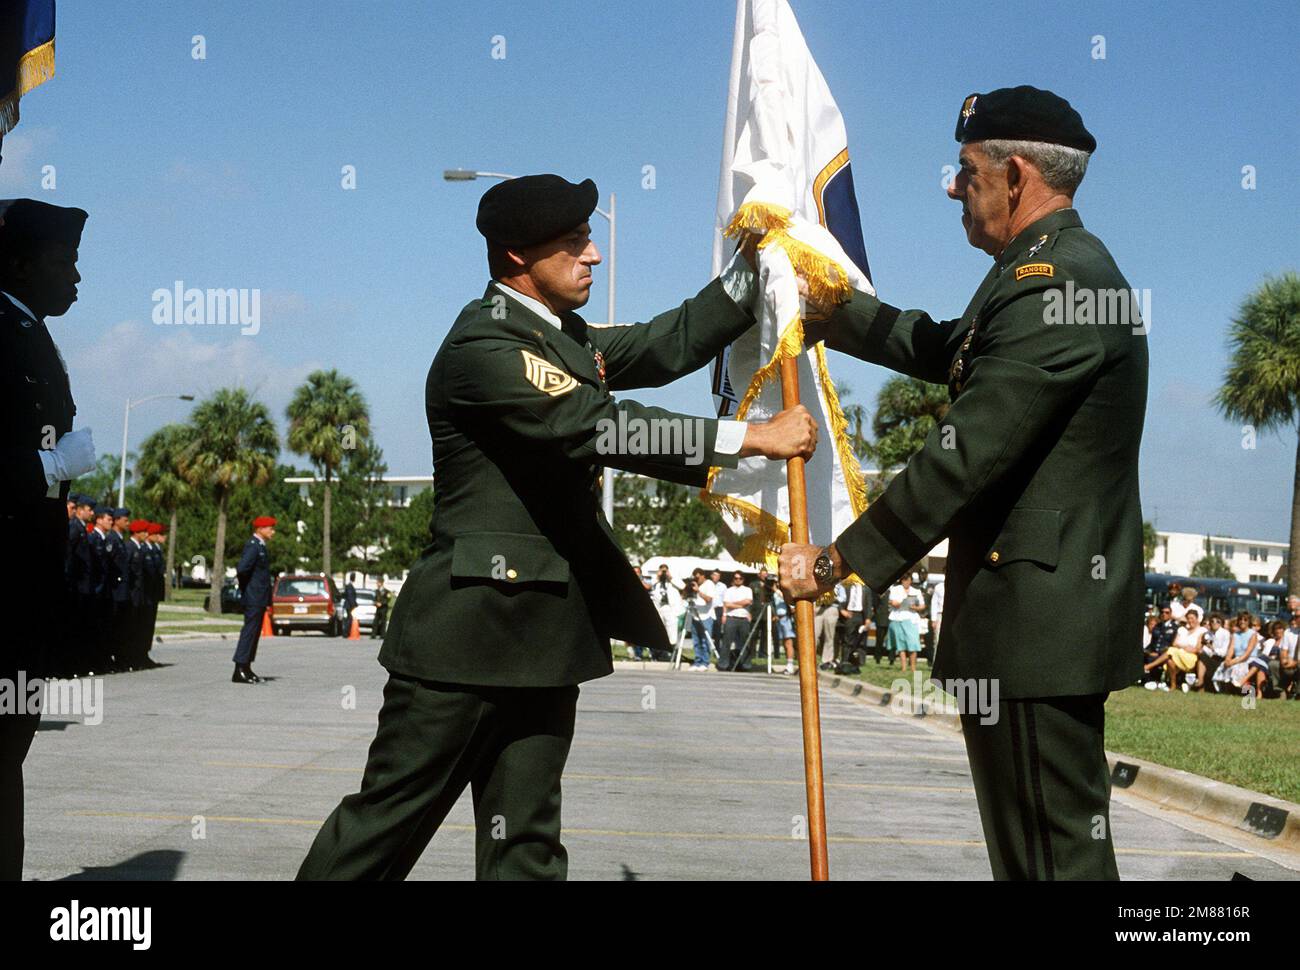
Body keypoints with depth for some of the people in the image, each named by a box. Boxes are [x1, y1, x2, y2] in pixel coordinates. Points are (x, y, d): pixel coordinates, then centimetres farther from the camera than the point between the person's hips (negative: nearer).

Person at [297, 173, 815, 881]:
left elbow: (670, 345, 14)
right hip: (470, 629, -9)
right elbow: (600, 428, -24)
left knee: (526, 846, 10)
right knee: (389, 818, 0)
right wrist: (753, 439, -23)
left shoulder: (567, 338, 14)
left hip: (543, 634, 9)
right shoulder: (481, 346, -15)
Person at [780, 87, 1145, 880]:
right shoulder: (1062, 270, 14)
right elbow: (945, 349, 26)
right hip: (1055, 603, 11)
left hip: (1037, 614, -11)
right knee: (1048, 837, 19)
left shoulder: (1054, 286, -20)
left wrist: (837, 561, -17)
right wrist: (826, 309, 22)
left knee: (1052, 850, -3)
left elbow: (965, 455, -23)